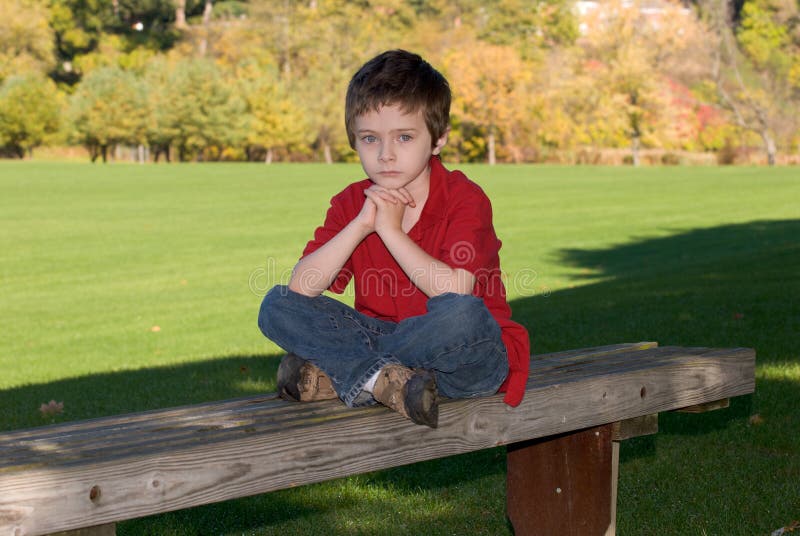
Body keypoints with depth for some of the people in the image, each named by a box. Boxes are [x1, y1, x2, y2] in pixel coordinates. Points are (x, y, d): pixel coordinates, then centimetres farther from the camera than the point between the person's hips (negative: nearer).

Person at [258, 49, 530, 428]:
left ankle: (337, 376, -23)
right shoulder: (350, 204, 3)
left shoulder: (465, 199, -10)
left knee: (461, 314, -40)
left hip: (466, 359, -4)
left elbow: (455, 292, -26)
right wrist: (360, 225, -19)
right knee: (277, 306, -10)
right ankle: (383, 380, -29)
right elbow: (301, 288, -9)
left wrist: (391, 230, -19)